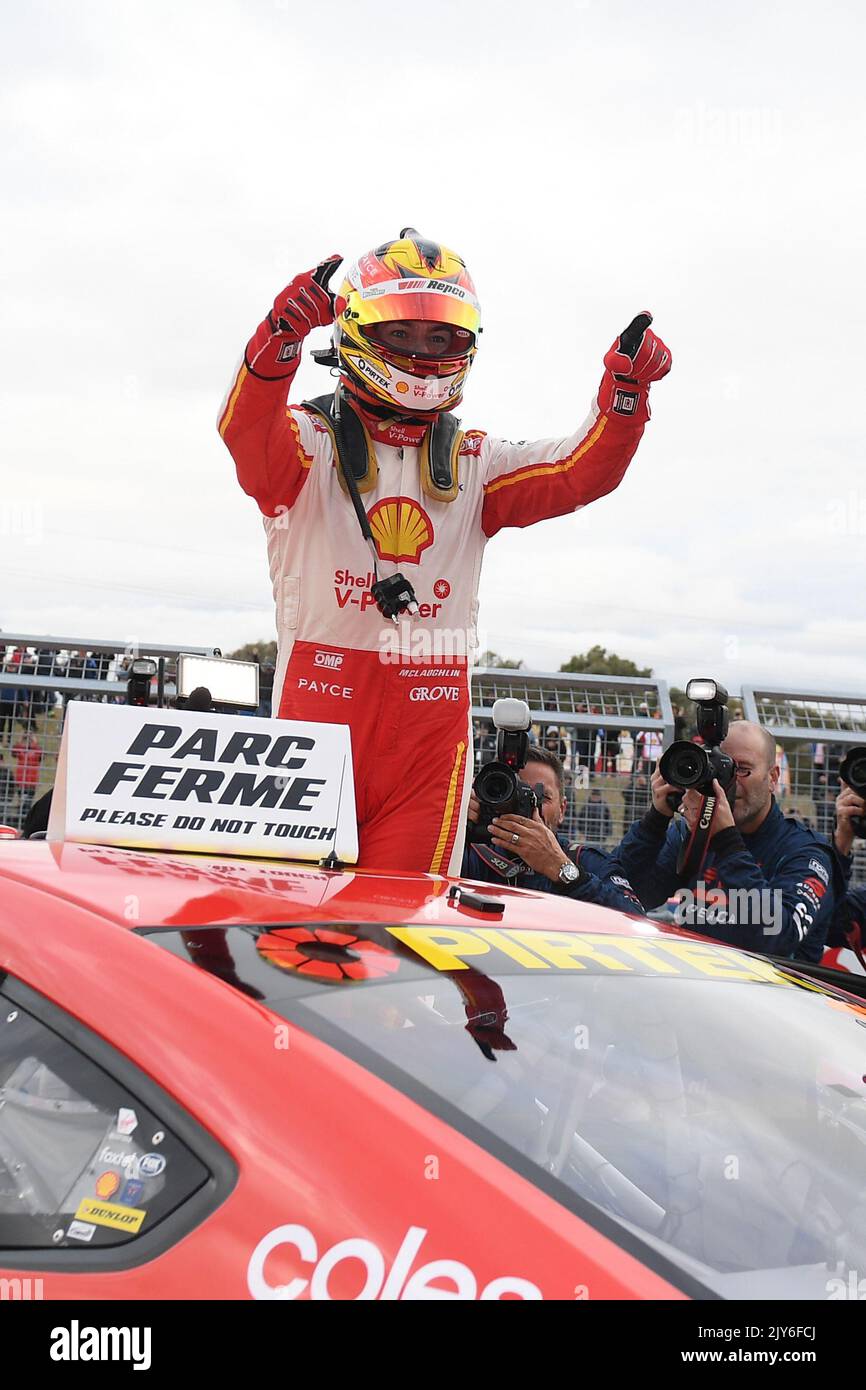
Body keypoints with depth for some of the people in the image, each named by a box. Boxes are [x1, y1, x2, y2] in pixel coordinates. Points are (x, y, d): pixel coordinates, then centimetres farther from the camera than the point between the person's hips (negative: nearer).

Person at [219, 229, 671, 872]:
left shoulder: (472, 462, 18)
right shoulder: (310, 440, 5)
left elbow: (580, 472, 5)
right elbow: (247, 433, -18)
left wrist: (626, 389, -13)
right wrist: (286, 331, -36)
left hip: (432, 715, 3)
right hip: (321, 693, -3)